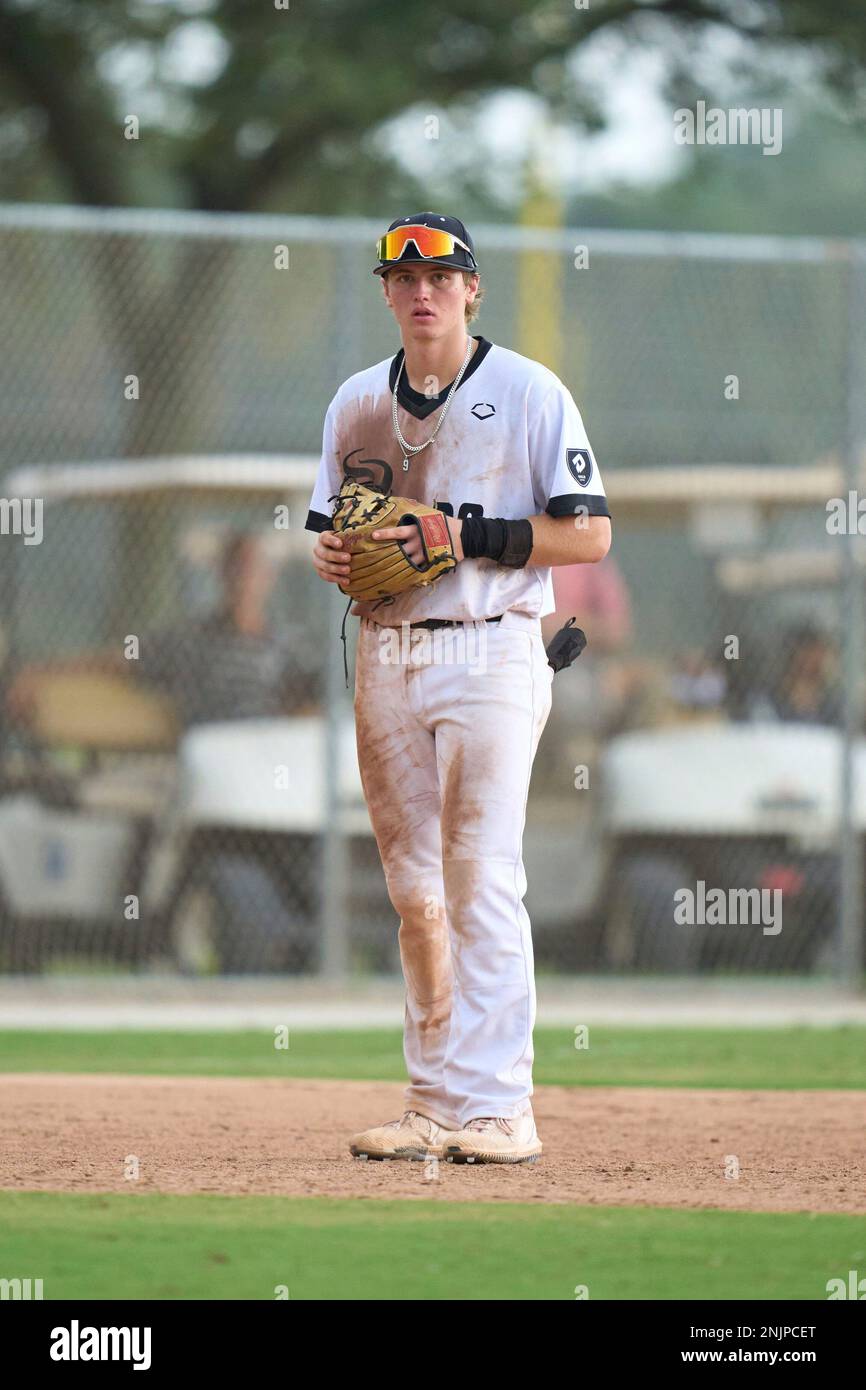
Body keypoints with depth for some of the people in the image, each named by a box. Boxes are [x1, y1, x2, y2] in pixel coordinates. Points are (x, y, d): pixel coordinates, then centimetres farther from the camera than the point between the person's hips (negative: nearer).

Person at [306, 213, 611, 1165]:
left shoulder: (529, 393, -2)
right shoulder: (356, 402, 14)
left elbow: (589, 533, -6)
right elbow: (332, 531, 21)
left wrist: (471, 536, -16)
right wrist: (330, 554, -2)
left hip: (489, 653, -5)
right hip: (384, 654, 5)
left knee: (481, 879, -12)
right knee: (413, 888, 6)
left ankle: (498, 1106, -13)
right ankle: (436, 1102, 11)